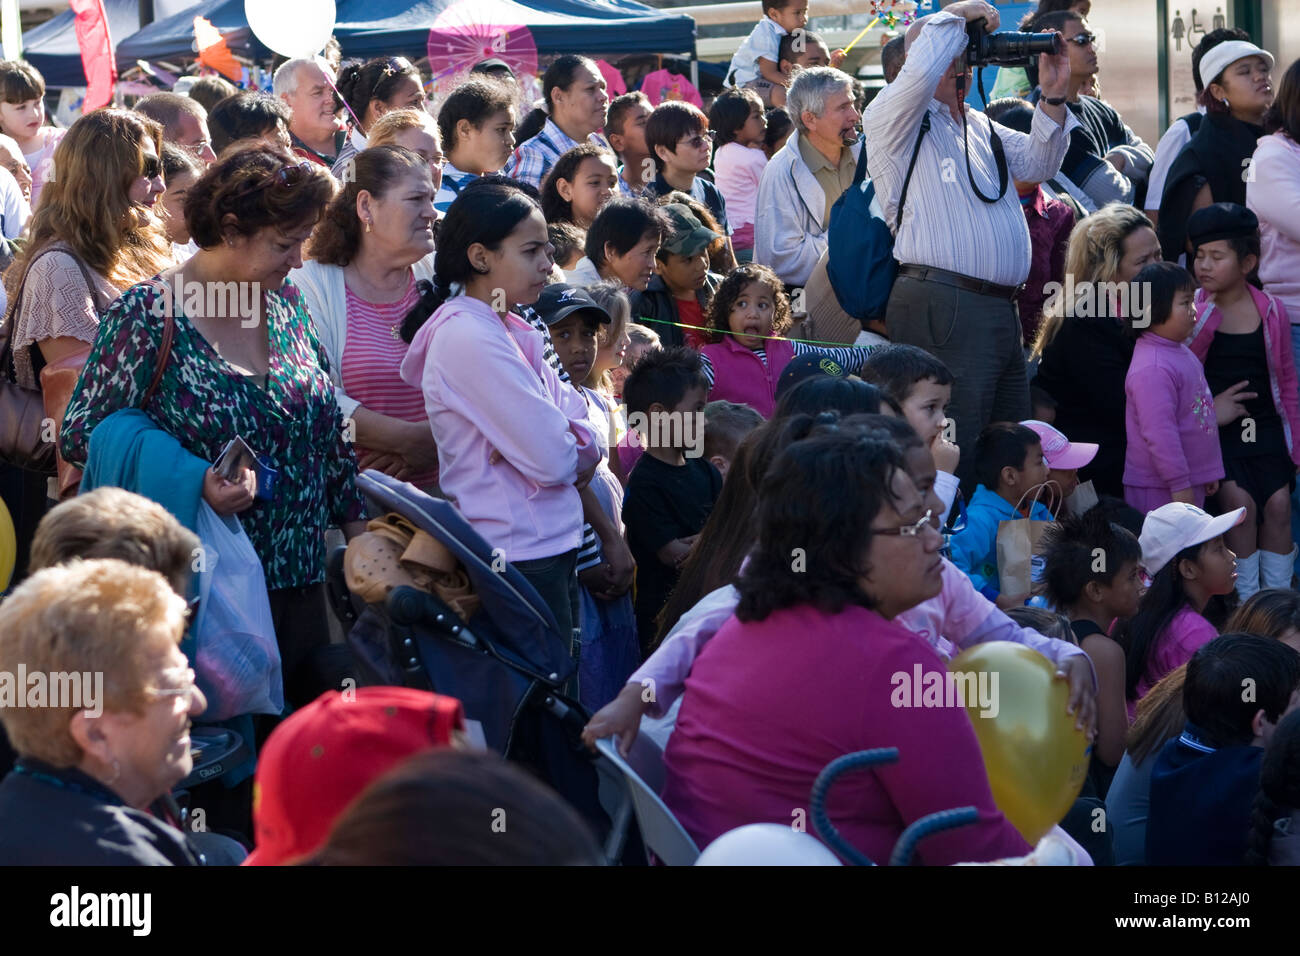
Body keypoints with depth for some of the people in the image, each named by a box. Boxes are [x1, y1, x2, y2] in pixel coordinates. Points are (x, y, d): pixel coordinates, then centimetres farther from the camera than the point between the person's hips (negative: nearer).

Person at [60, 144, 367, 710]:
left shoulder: (285, 302, 8)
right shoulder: (148, 315, -10)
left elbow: (327, 426, 17)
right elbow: (81, 436, -10)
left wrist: (355, 526, 12)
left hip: (299, 579, 6)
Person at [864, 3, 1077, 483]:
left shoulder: (978, 125, 25)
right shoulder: (894, 119, 0)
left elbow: (1036, 164, 22)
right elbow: (921, 74, -20)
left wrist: (1054, 98, 9)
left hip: (1002, 308, 9)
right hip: (943, 308, -9)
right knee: (955, 459, -12)